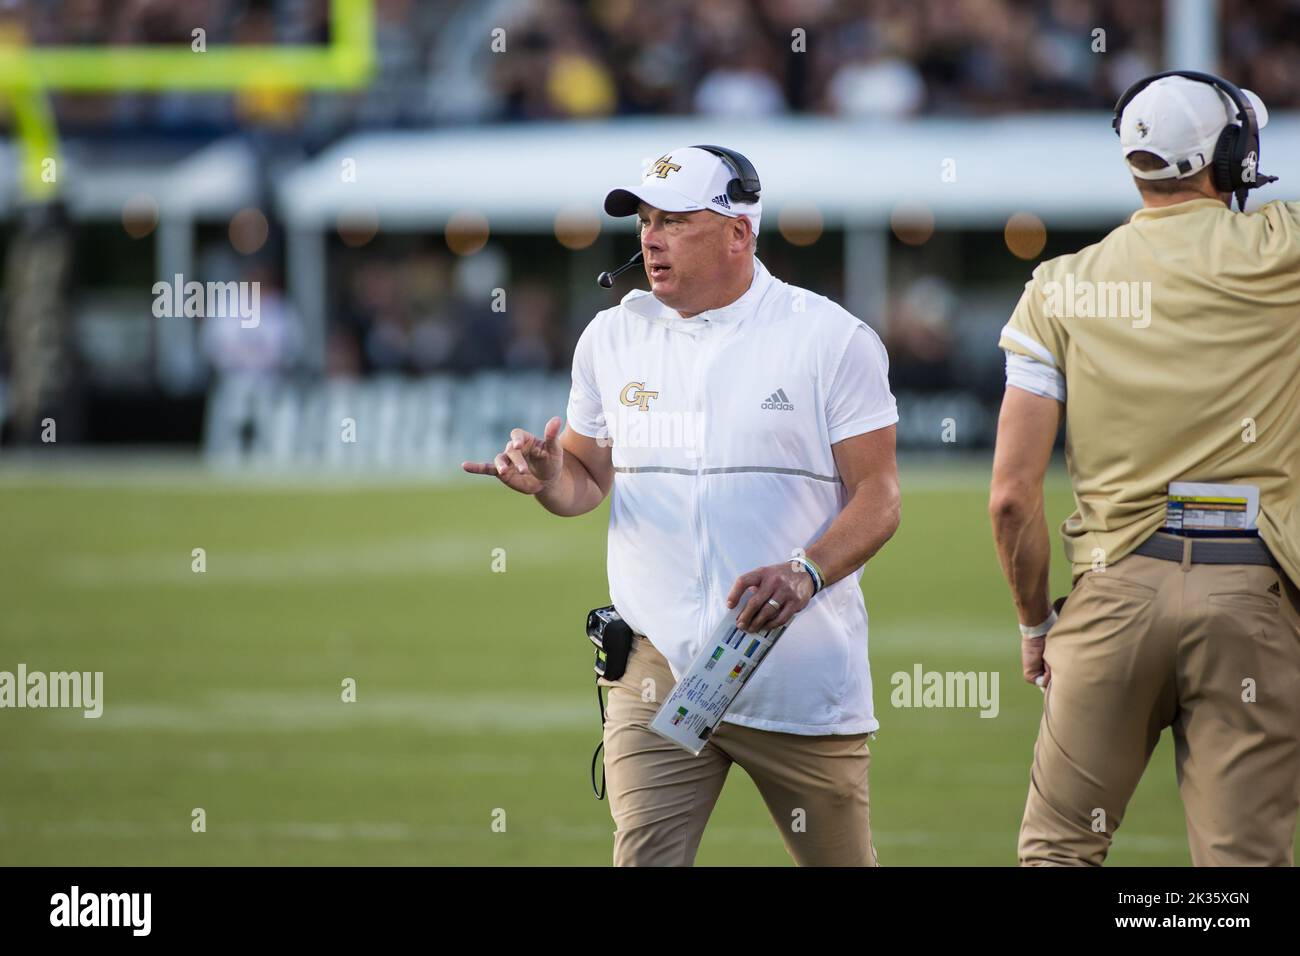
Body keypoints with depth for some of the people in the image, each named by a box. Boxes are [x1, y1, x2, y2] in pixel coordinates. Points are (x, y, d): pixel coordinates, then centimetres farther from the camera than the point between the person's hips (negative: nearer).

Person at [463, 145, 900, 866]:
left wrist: (804, 573, -22)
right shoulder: (613, 336, 11)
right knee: (642, 861, -12)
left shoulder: (831, 339, -2)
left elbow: (878, 497, -4)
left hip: (804, 678, -2)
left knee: (840, 861, 6)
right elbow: (590, 476, 20)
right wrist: (547, 479, -5)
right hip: (658, 669, 2)